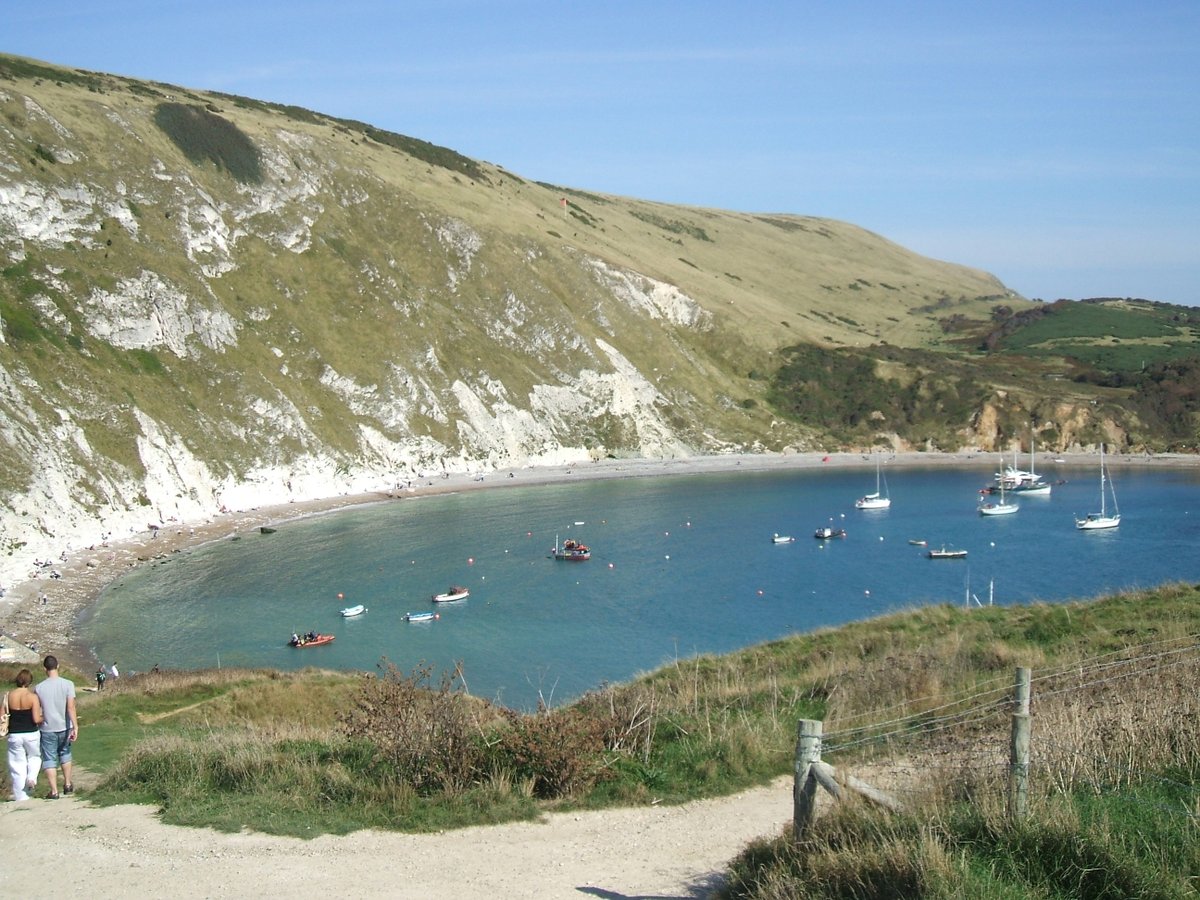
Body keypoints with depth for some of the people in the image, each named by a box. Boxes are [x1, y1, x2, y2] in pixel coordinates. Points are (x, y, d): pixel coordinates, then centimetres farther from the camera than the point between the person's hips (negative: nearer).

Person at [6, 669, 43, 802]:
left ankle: (20, 795, 14)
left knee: (18, 764, 11)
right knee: (35, 757, 25)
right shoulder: (33, 697, -13)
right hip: (31, 734, -2)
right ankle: (32, 777, 0)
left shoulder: (8, 696, -5)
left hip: (14, 735, 2)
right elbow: (36, 719, -16)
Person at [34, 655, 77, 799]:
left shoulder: (39, 688, -6)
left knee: (49, 760, 5)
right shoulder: (68, 684, -9)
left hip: (48, 729, -1)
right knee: (65, 754, 22)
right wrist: (75, 727, -17)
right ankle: (68, 784, 26)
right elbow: (71, 707, -16)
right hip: (64, 727, 1)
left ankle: (54, 791, 3)